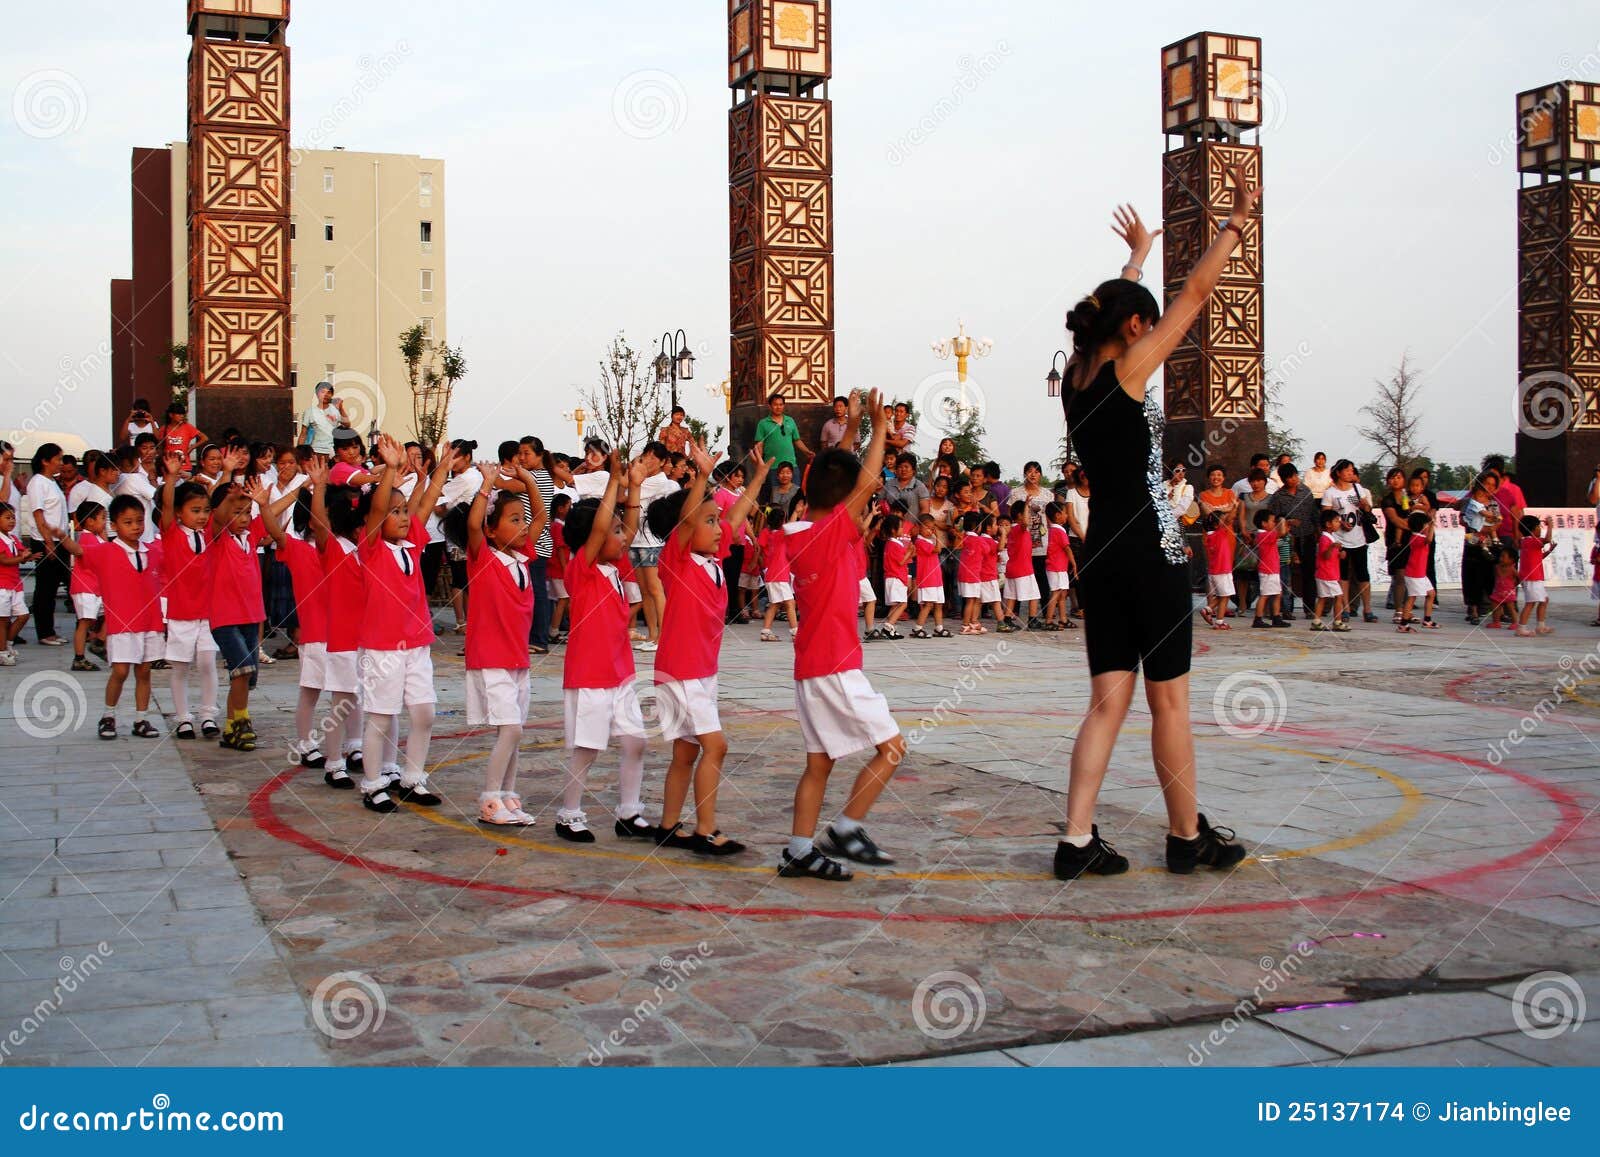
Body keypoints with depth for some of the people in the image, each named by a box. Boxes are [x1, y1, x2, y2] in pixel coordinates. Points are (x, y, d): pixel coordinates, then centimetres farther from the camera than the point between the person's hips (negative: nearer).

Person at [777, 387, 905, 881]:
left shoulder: (796, 534, 9)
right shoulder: (833, 532, -14)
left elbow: (830, 477, 21)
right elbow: (867, 482, -19)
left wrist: (849, 430, 22)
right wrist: (878, 426, -10)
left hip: (808, 669, 8)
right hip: (836, 667, -8)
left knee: (819, 763, 11)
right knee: (892, 746, -1)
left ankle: (800, 850, 10)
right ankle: (846, 830, -3)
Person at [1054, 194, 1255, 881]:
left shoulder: (1078, 373, 9)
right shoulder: (1126, 370, -10)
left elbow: (1113, 312, 29)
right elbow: (1194, 295, -7)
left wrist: (1137, 255, 42)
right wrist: (1238, 220, 1)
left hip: (1100, 553, 8)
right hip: (1149, 549, -7)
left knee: (1108, 702, 8)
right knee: (1169, 699, 4)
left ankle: (1077, 842, 5)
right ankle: (1188, 838, 15)